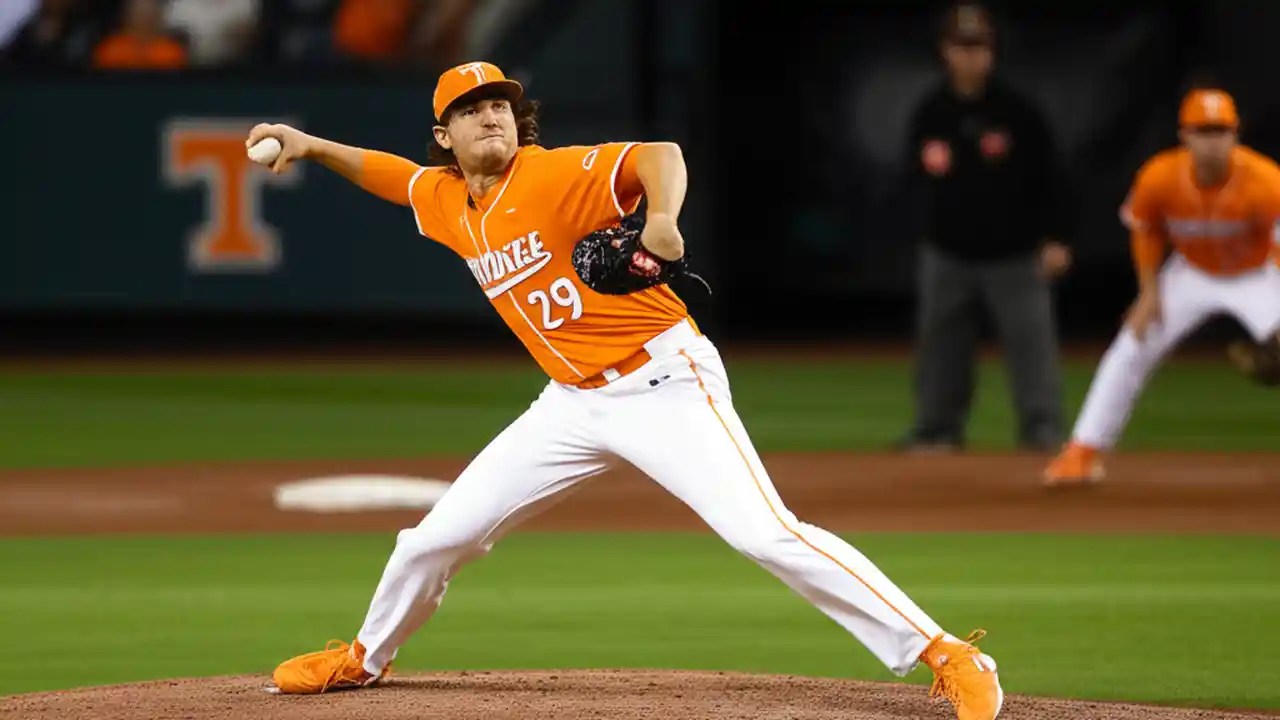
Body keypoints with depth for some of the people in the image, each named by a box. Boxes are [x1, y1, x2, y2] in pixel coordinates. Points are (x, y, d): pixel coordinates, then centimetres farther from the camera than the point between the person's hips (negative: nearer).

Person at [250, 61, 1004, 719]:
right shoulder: (446, 201, 7)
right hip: (575, 402, 7)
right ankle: (366, 658, 38)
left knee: (767, 533, -22)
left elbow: (659, 156, -30)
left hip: (664, 383, -7)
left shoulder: (557, 174, -15)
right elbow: (380, 170, 25)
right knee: (434, 539, 10)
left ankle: (948, 659, -20)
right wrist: (311, 145, 9)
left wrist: (662, 220, -49)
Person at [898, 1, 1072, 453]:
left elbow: (1048, 176, -5)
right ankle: (937, 429, 17)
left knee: (1031, 339, -6)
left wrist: (1053, 239, -10)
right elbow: (919, 175, 11)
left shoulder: (1017, 110, -7)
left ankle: (1042, 429, -4)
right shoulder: (930, 114, 1)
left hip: (1014, 254, -3)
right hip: (948, 252, 3)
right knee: (941, 340, 7)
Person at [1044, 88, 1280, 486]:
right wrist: (1150, 292, -6)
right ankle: (1082, 452, 9)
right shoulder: (1160, 177, -24)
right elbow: (1145, 229, -2)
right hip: (1190, 275, 2)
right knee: (1128, 355, -3)